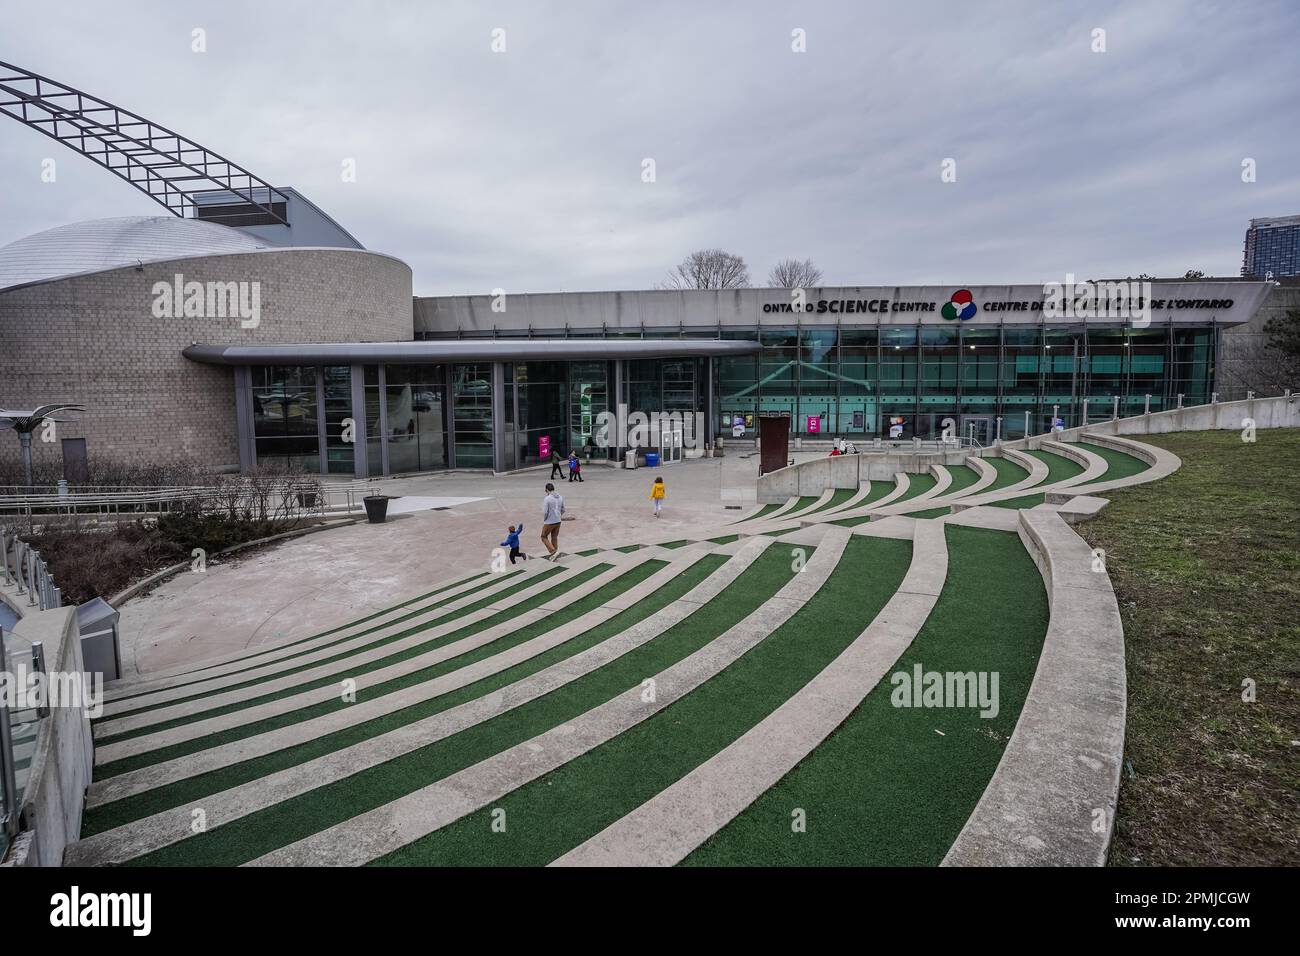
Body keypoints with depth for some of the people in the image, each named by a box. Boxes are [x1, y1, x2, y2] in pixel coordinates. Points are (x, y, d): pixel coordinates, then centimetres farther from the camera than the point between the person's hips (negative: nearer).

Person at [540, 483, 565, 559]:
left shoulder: (547, 499, -19)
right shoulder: (560, 497, 2)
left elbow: (545, 512, -19)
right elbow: (563, 510, 10)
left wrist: (544, 520, -1)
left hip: (549, 522, -6)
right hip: (558, 521, 6)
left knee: (544, 537, 11)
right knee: (554, 538, 18)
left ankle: (553, 552, -1)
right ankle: (553, 555, 25)